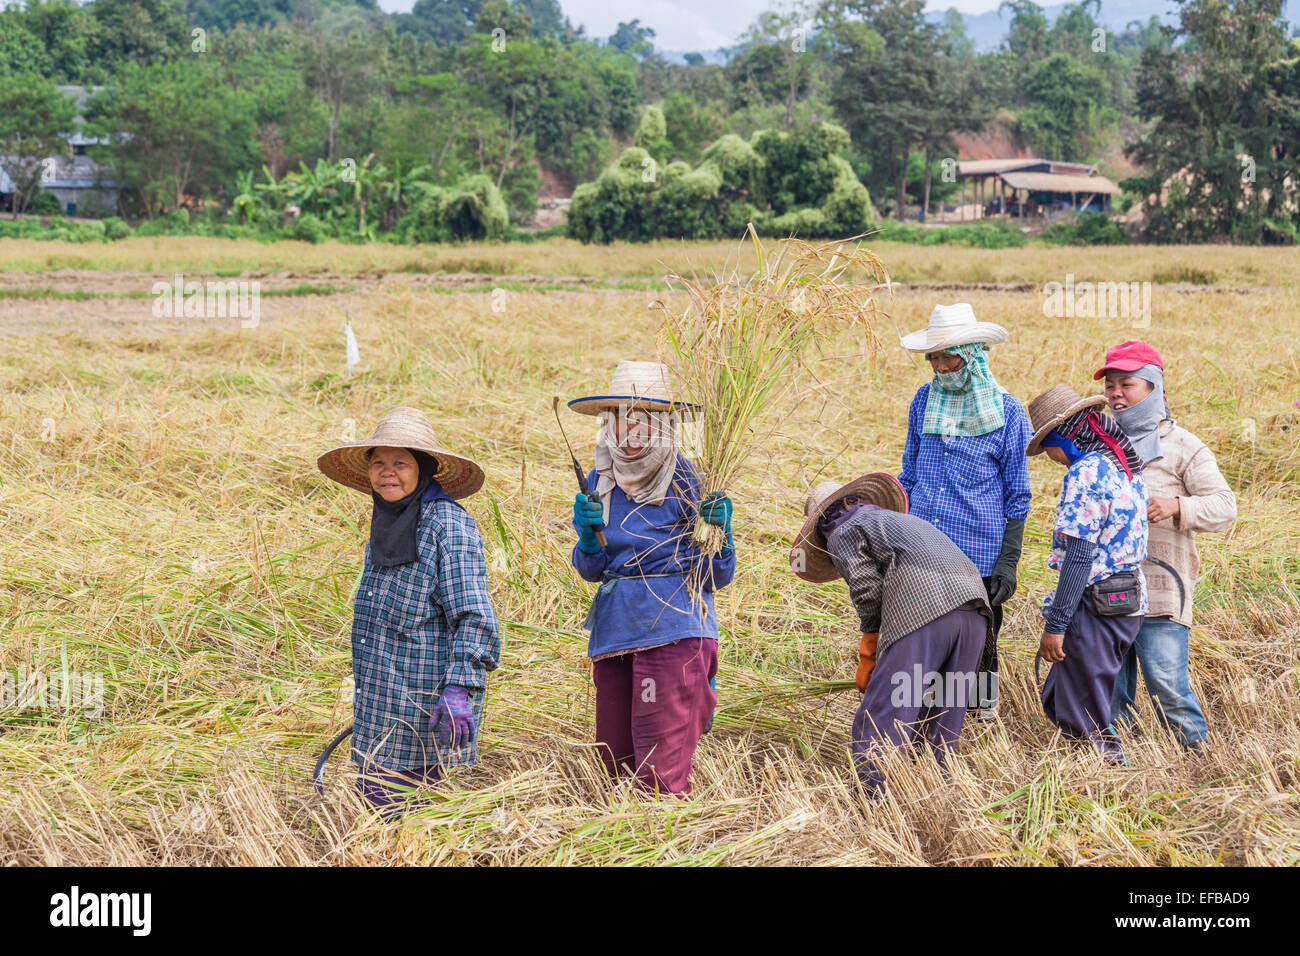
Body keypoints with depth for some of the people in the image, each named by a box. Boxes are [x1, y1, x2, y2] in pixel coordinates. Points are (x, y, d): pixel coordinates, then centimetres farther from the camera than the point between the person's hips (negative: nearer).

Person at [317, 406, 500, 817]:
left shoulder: (448, 525, -12)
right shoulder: (385, 527, 13)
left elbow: (473, 617, -18)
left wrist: (460, 688, -27)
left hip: (428, 719, -8)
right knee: (375, 803, 8)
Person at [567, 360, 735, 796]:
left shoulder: (687, 482, -3)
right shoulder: (600, 483, 9)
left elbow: (717, 578, 0)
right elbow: (590, 570, 11)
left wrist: (719, 532, -18)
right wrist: (588, 535, -8)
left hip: (673, 630, -5)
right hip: (613, 628, 5)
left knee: (661, 776, -7)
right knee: (615, 759, 12)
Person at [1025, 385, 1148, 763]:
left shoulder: (1087, 471, -17)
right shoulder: (1126, 468, 12)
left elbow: (1079, 555, -21)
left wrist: (1056, 624, -17)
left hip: (1095, 607, -9)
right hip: (1129, 604, 9)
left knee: (1082, 721, 1)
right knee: (1057, 701, 18)